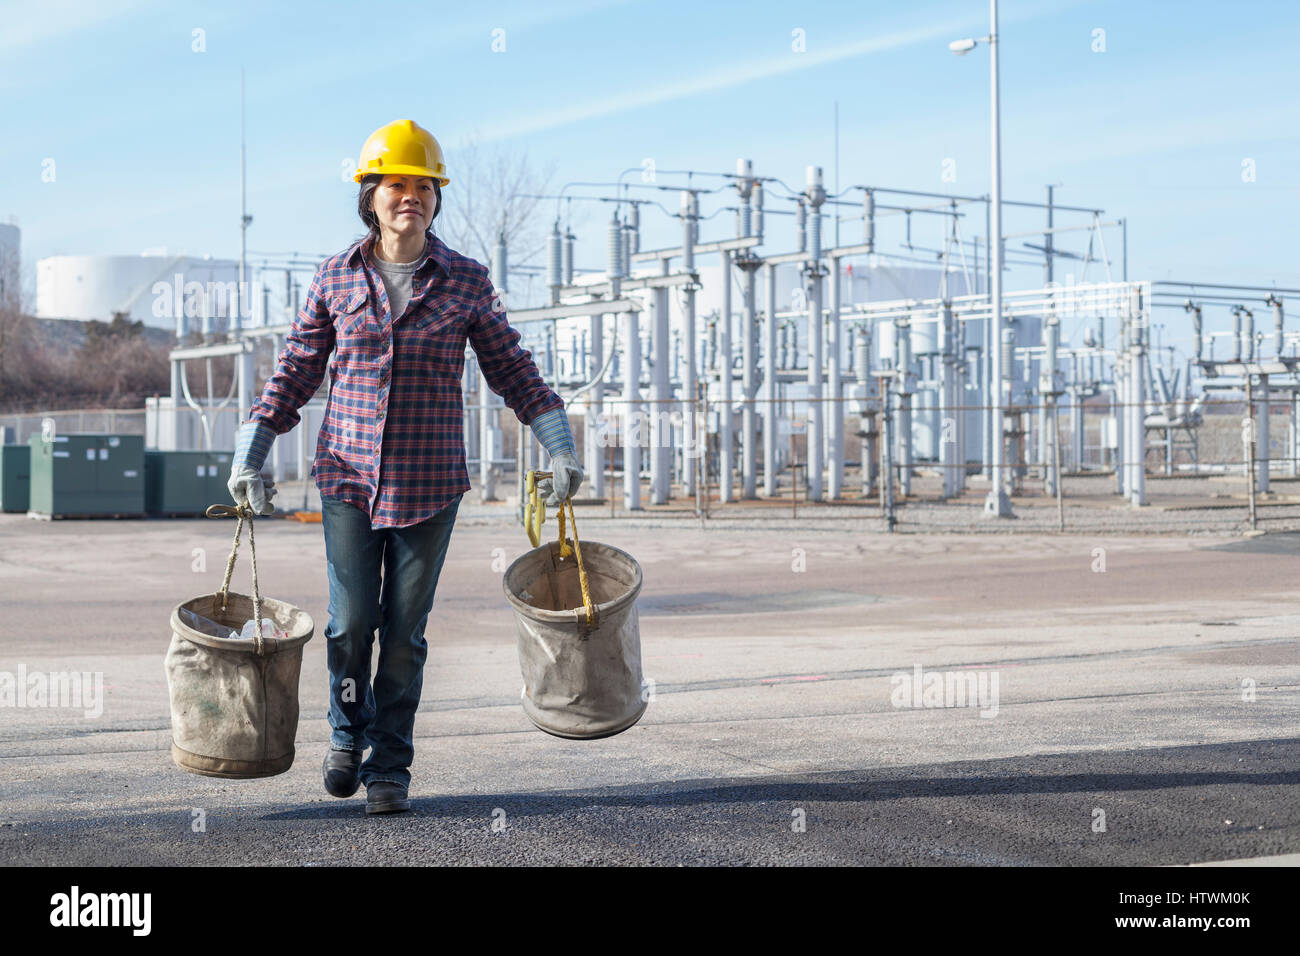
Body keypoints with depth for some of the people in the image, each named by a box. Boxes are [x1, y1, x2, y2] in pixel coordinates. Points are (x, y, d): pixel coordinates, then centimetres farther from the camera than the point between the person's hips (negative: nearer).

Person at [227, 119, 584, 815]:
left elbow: (512, 370, 7)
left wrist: (561, 449, 0)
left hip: (429, 483, 0)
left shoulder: (465, 281, 1)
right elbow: (295, 371, 7)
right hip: (348, 475, 0)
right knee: (351, 622, -2)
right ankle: (348, 732, 27)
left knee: (405, 628, 2)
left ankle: (390, 765, 17)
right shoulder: (336, 279, 2)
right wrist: (249, 457, 1)